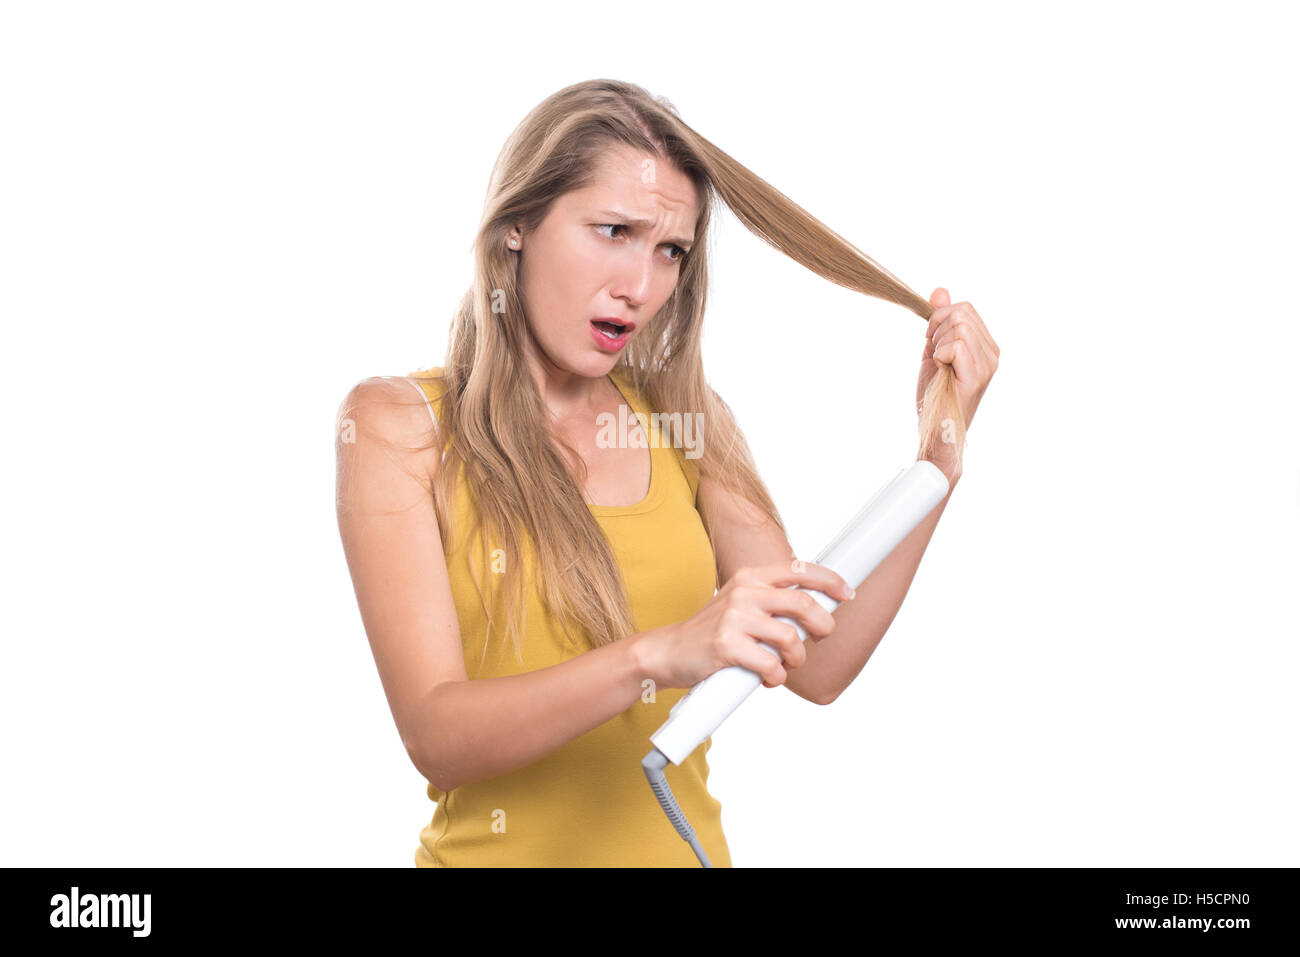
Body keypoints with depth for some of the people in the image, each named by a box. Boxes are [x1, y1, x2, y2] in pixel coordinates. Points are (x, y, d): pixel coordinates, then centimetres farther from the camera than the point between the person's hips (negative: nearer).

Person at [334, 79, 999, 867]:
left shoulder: (685, 420, 1)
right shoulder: (397, 422, -10)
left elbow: (816, 667, -5)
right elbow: (435, 736, -19)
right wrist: (660, 655, -32)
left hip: (686, 844, 3)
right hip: (501, 847, -3)